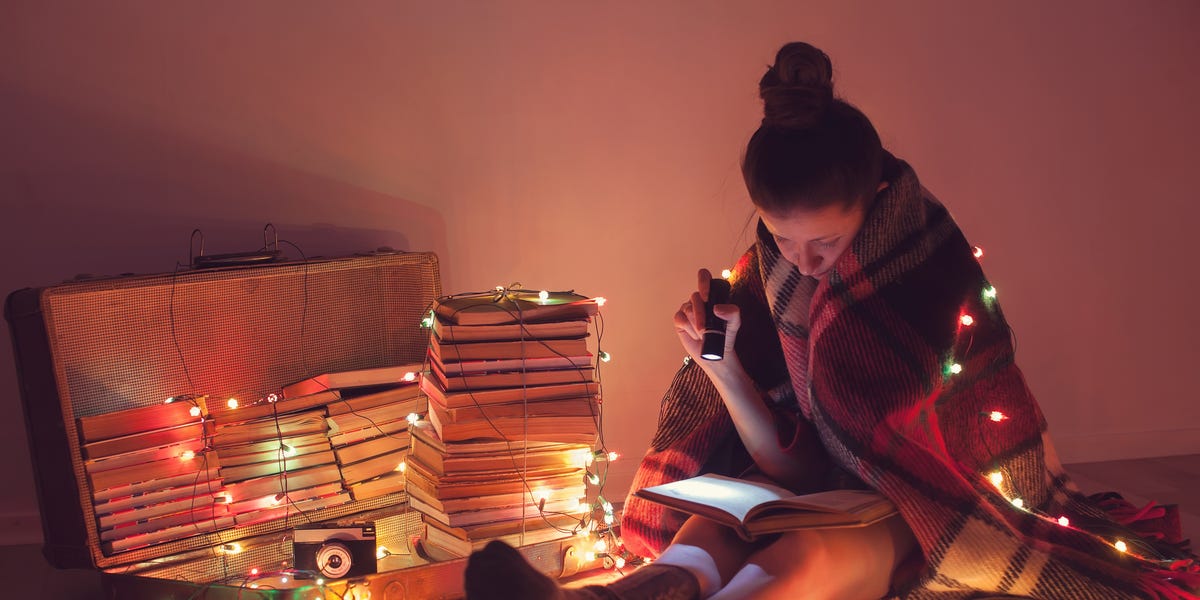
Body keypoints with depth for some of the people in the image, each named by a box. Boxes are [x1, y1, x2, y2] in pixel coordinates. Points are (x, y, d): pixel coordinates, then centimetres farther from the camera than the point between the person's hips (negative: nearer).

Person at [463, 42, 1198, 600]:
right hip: (822, 497, 3)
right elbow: (792, 468, -7)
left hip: (928, 512, -3)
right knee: (713, 530, -29)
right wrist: (722, 367, -20)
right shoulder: (766, 276, -4)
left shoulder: (936, 269, -13)